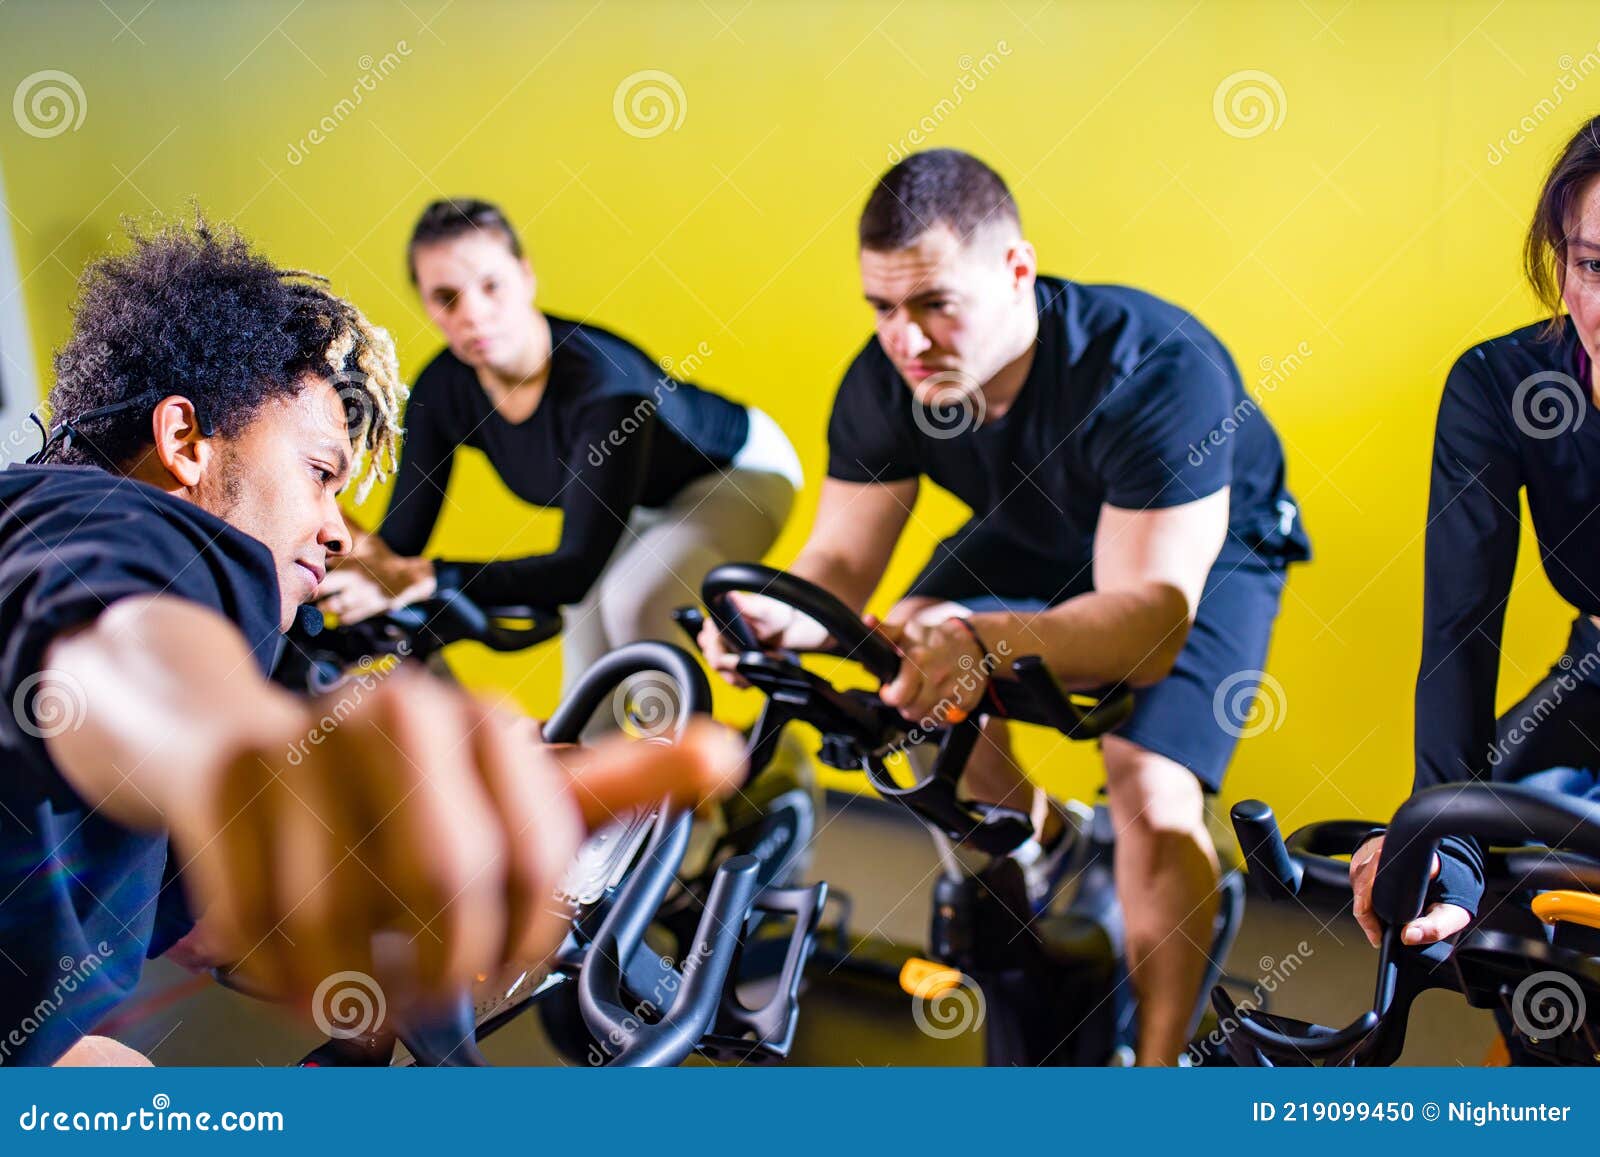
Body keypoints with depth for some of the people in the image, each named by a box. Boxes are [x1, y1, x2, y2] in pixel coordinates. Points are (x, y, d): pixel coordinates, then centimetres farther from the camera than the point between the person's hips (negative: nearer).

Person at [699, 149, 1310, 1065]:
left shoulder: (1154, 370, -39)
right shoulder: (885, 383, -24)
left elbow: (1150, 614, -45)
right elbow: (842, 557, -19)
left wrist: (989, 641, -64)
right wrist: (783, 616, -43)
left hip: (1203, 550, -5)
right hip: (1043, 534, 5)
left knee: (1153, 800, -23)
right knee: (909, 681, -16)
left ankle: (1162, 1057, 1)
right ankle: (1040, 837, 16)